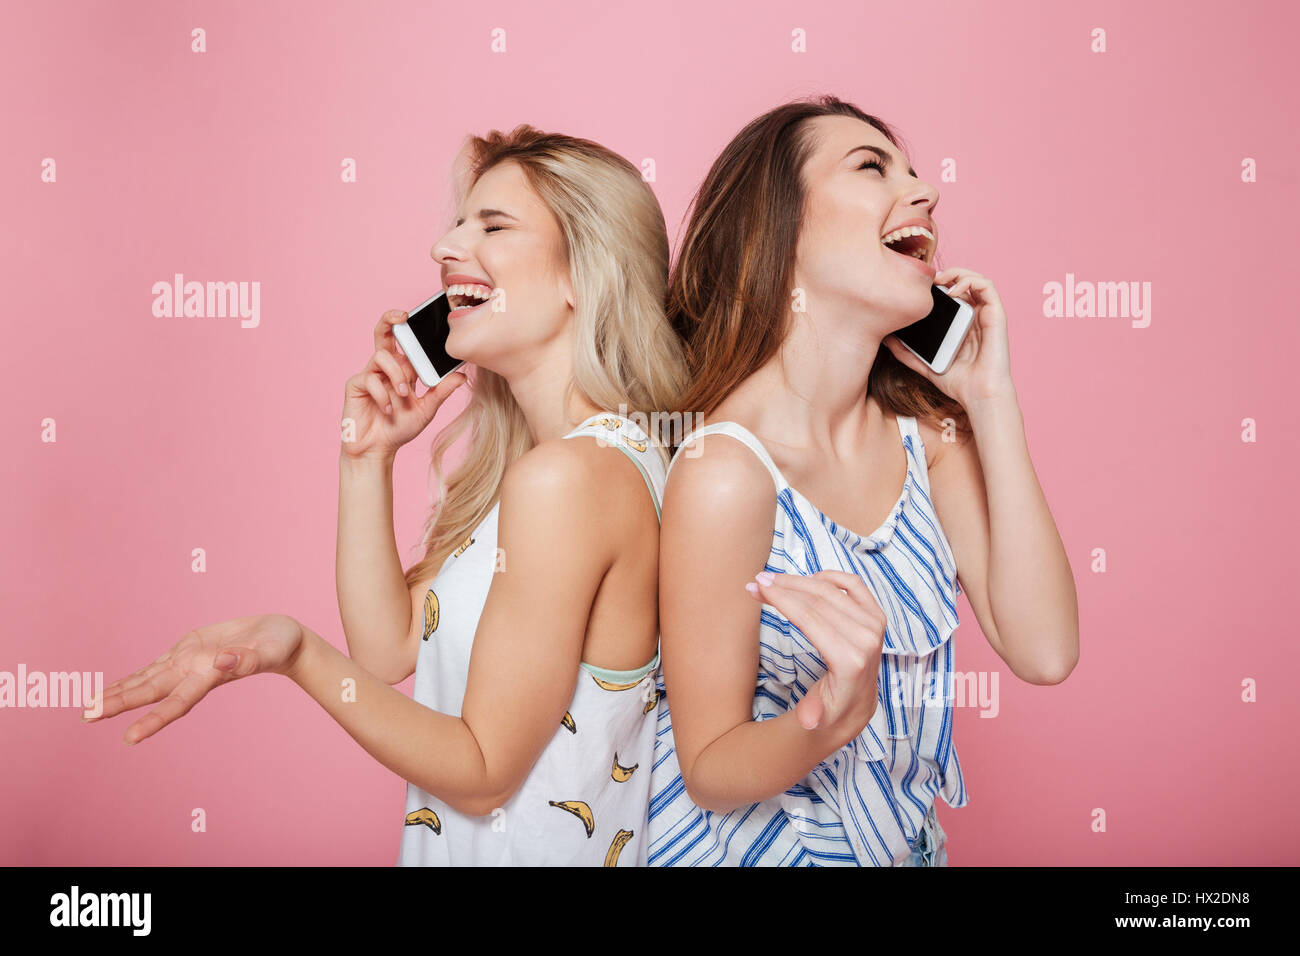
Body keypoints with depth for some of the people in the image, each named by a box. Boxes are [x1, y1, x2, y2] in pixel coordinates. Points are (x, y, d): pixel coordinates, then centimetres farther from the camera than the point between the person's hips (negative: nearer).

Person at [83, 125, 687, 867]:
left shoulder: (564, 475, -25)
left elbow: (483, 775, -20)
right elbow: (390, 649, 4)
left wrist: (296, 653, -28)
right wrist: (368, 457, -1)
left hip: (522, 848, -8)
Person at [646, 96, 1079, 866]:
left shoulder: (926, 429, -7)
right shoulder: (725, 471, -27)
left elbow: (1043, 650, -16)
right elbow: (710, 773, -19)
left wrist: (991, 396, -16)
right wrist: (833, 714, -39)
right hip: (756, 842, -6)